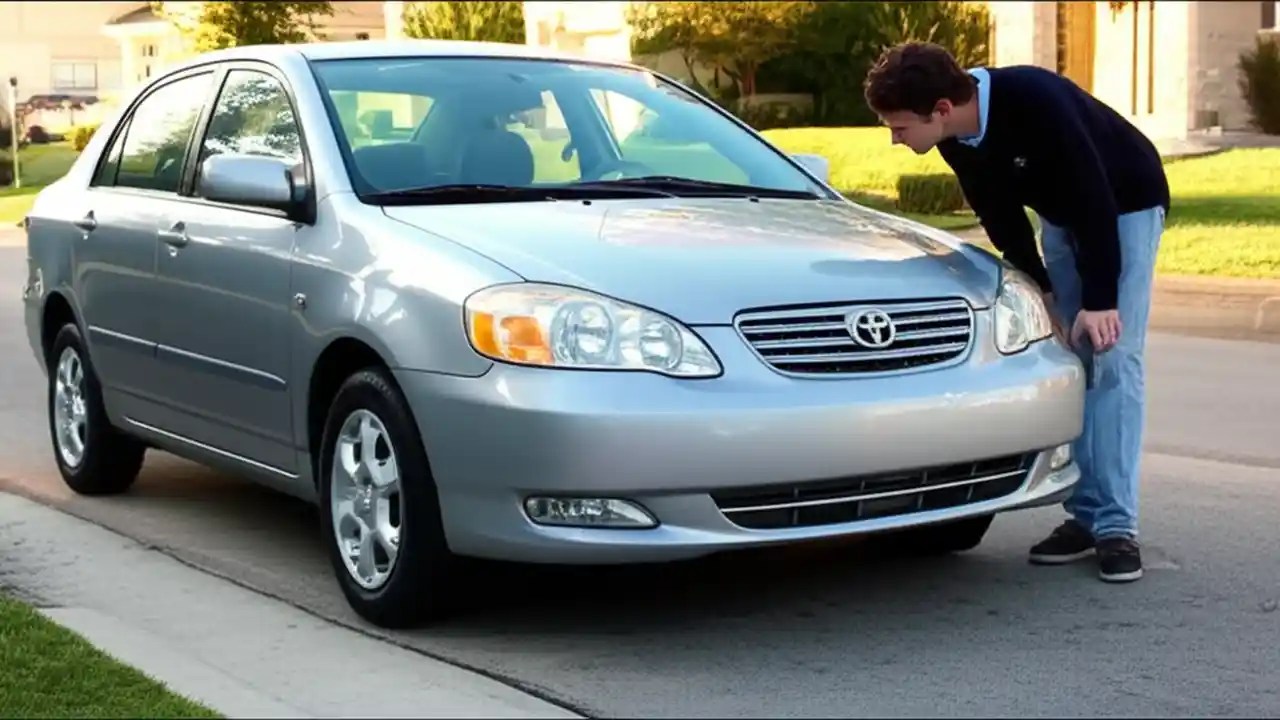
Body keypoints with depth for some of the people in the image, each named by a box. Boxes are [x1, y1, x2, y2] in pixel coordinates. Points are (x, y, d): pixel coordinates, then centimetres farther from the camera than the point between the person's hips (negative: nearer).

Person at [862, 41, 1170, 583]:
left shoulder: (1035, 101, -36)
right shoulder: (957, 142, -13)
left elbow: (1096, 200, -31)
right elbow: (1002, 219, -1)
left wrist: (1099, 299, -29)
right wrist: (1040, 293, -5)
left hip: (1125, 206, -7)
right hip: (1062, 216, 7)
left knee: (1113, 360, -14)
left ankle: (1116, 525, -13)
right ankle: (1085, 514, 8)